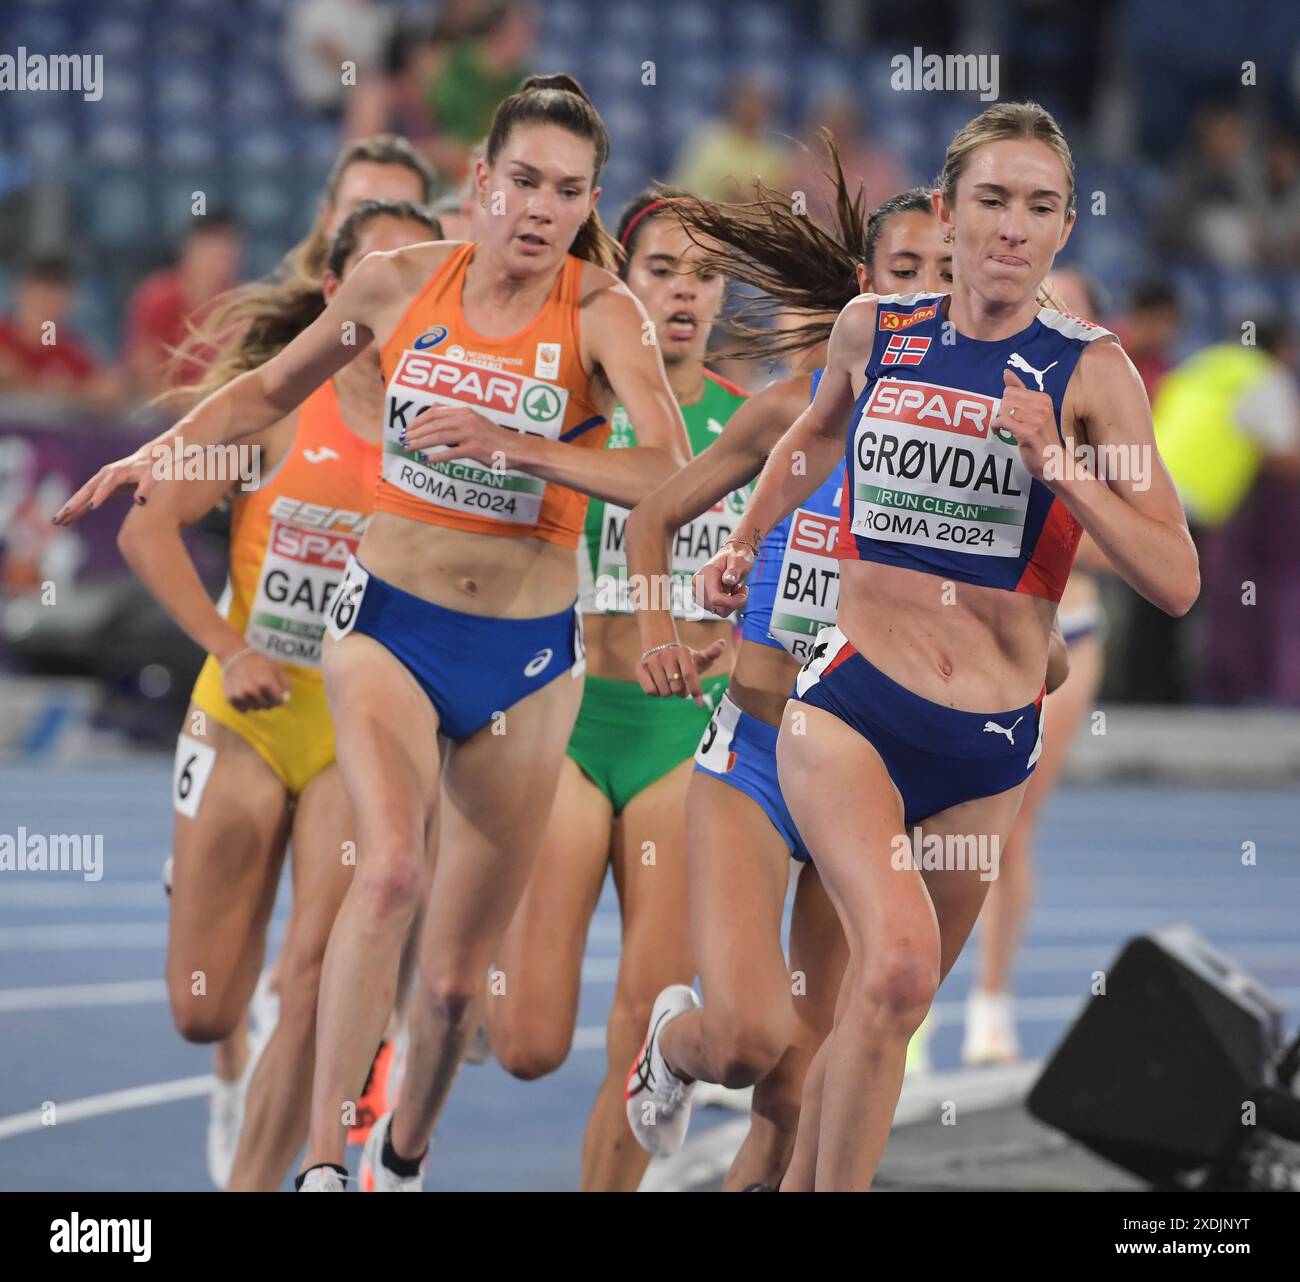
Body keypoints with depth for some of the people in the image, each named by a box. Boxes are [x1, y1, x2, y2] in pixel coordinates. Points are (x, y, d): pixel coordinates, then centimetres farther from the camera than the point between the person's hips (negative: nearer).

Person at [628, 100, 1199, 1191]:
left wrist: (1055, 464, -19)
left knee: (884, 1013, 10)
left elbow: (1176, 581, -10)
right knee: (898, 960, -25)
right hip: (851, 708, -1)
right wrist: (746, 541, 27)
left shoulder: (1090, 372, -3)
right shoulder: (872, 332, 4)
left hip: (990, 749, 1)